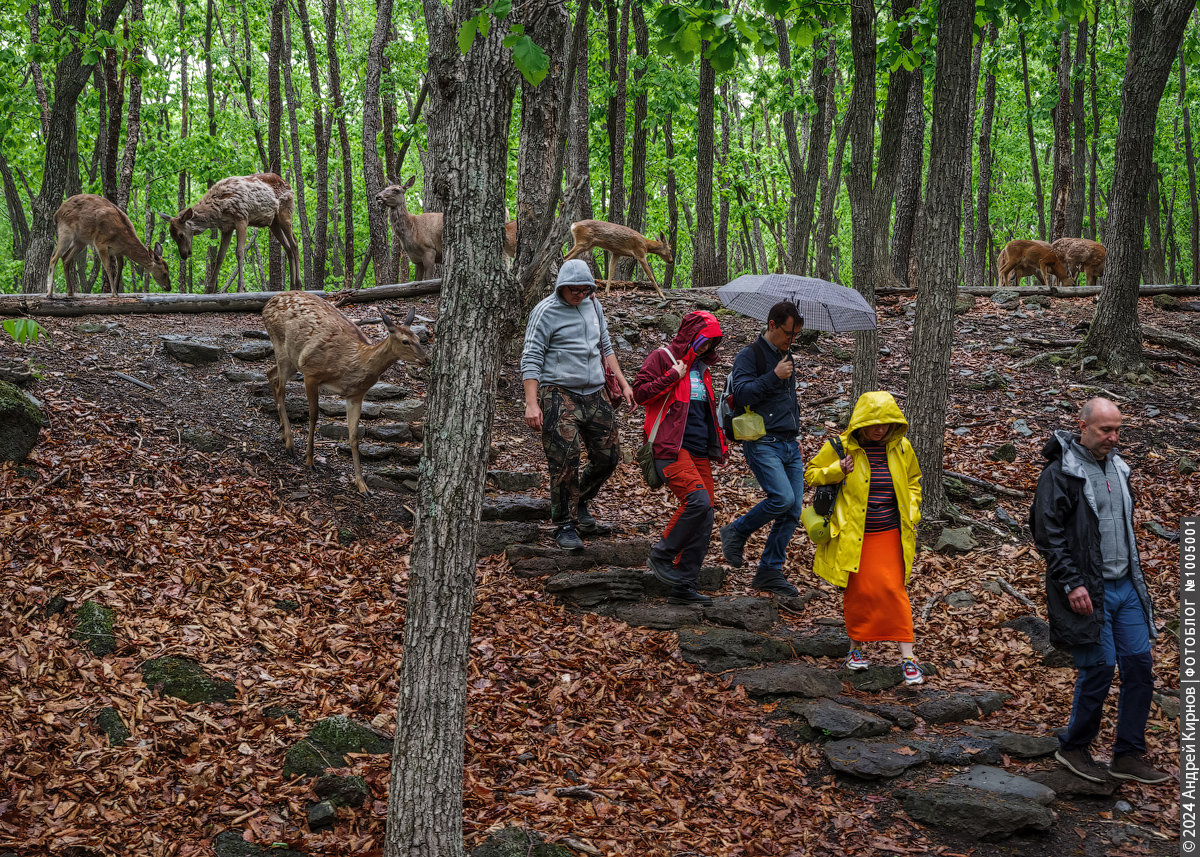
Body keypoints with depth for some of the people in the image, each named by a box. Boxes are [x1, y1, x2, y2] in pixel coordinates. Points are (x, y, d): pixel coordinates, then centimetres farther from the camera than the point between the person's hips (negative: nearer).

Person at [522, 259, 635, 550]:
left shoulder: (593, 305, 12)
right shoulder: (546, 312, -8)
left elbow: (605, 347, 22)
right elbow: (531, 360, -11)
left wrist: (623, 383, 16)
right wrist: (531, 403, -19)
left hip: (595, 394, 7)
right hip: (559, 394, -6)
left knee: (608, 457, 6)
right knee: (565, 461, -11)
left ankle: (578, 505, 26)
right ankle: (565, 525, 0)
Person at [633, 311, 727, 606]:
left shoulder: (701, 366, 22)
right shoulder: (662, 357, 0)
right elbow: (640, 393, -9)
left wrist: (718, 445, 26)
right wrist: (673, 377, -14)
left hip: (699, 450, 8)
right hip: (672, 447, -8)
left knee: (704, 520, 0)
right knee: (698, 500, -26)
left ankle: (684, 587, 5)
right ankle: (661, 555, -6)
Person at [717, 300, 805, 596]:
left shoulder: (786, 357, 20)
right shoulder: (749, 355, -4)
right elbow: (742, 394, -18)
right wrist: (773, 376, -20)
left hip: (790, 446, 8)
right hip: (762, 443, -8)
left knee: (793, 510, 1)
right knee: (782, 497, -22)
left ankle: (769, 570, 10)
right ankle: (737, 532, 1)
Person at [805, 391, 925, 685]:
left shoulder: (901, 448, 1)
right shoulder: (840, 447, -8)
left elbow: (913, 480, 19)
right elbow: (812, 474, 3)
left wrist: (911, 512, 6)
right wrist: (837, 471, -16)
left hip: (890, 534, 1)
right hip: (853, 535, -1)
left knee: (894, 590, -3)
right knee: (858, 591, 5)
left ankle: (907, 656, -1)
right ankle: (856, 647, 24)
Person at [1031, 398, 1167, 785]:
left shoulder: (1116, 467, 14)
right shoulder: (1060, 472, -11)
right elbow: (1048, 534, -15)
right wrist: (1072, 584, -20)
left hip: (1126, 586, 8)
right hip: (1088, 591, -7)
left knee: (1140, 664, 4)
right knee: (1099, 667, -5)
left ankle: (1128, 756, 14)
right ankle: (1073, 747, 15)